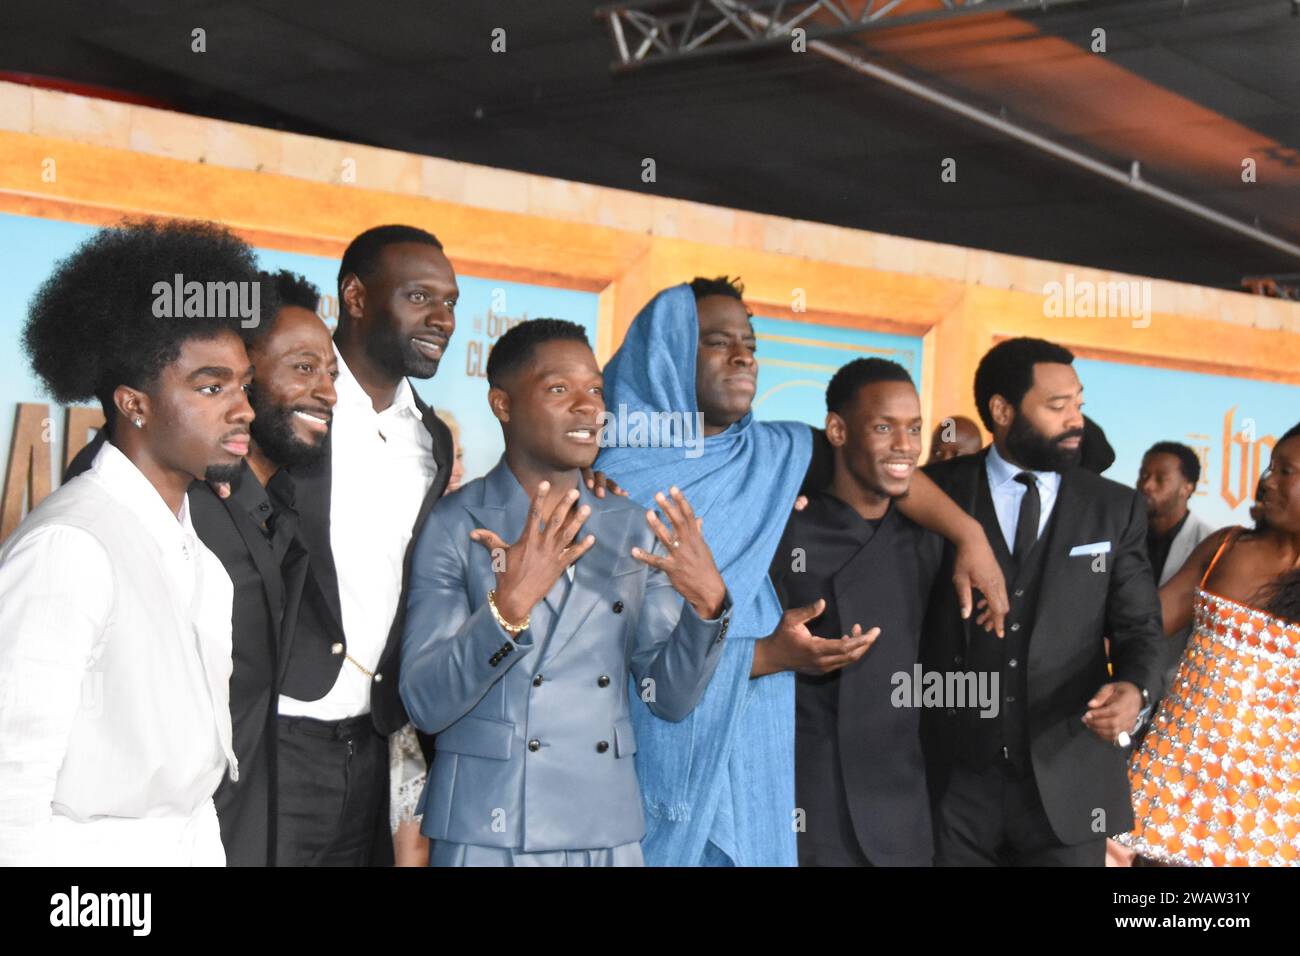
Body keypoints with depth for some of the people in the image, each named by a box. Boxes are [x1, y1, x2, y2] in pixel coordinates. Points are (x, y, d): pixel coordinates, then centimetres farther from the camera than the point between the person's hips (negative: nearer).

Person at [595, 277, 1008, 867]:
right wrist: (762, 657, -20)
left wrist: (970, 536, 5)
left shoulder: (771, 454, 8)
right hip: (662, 760, -5)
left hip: (752, 760, 5)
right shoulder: (615, 479, -9)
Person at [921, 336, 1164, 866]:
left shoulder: (1116, 509, 6)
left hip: (1067, 779, 1)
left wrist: (1134, 689, -15)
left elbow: (1139, 628, 4)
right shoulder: (938, 491, 2)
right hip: (951, 778, -1)